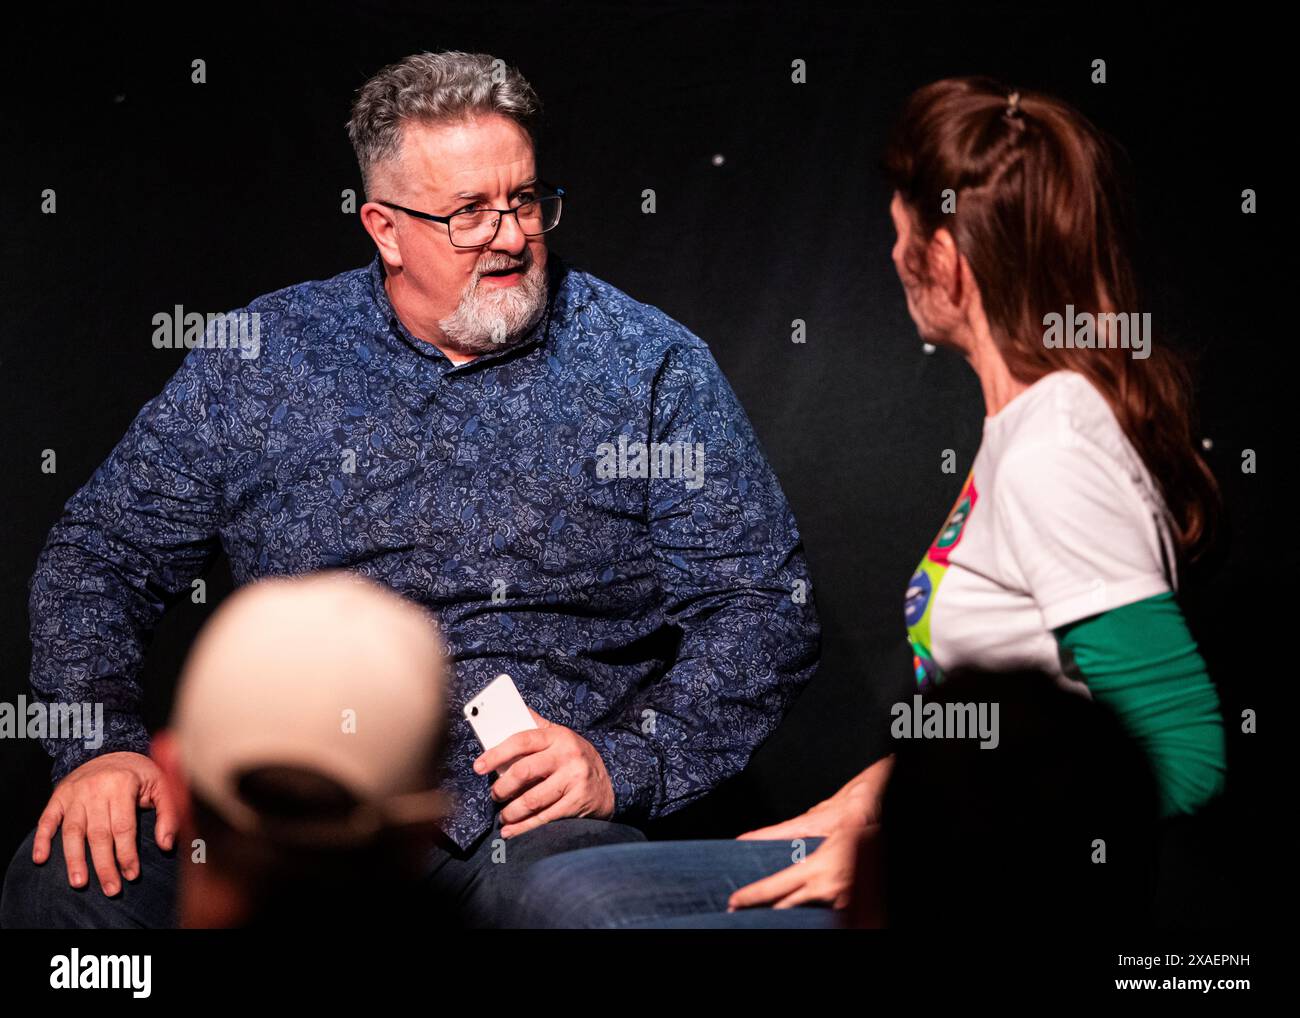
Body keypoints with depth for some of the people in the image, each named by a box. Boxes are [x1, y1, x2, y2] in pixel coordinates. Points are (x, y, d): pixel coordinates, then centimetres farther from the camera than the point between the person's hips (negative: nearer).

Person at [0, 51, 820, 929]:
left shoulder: (652, 366, 5)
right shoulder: (260, 356, 9)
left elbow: (765, 606, 3)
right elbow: (101, 556, 13)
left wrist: (621, 765, -12)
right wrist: (103, 745, -5)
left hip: (532, 822, -1)